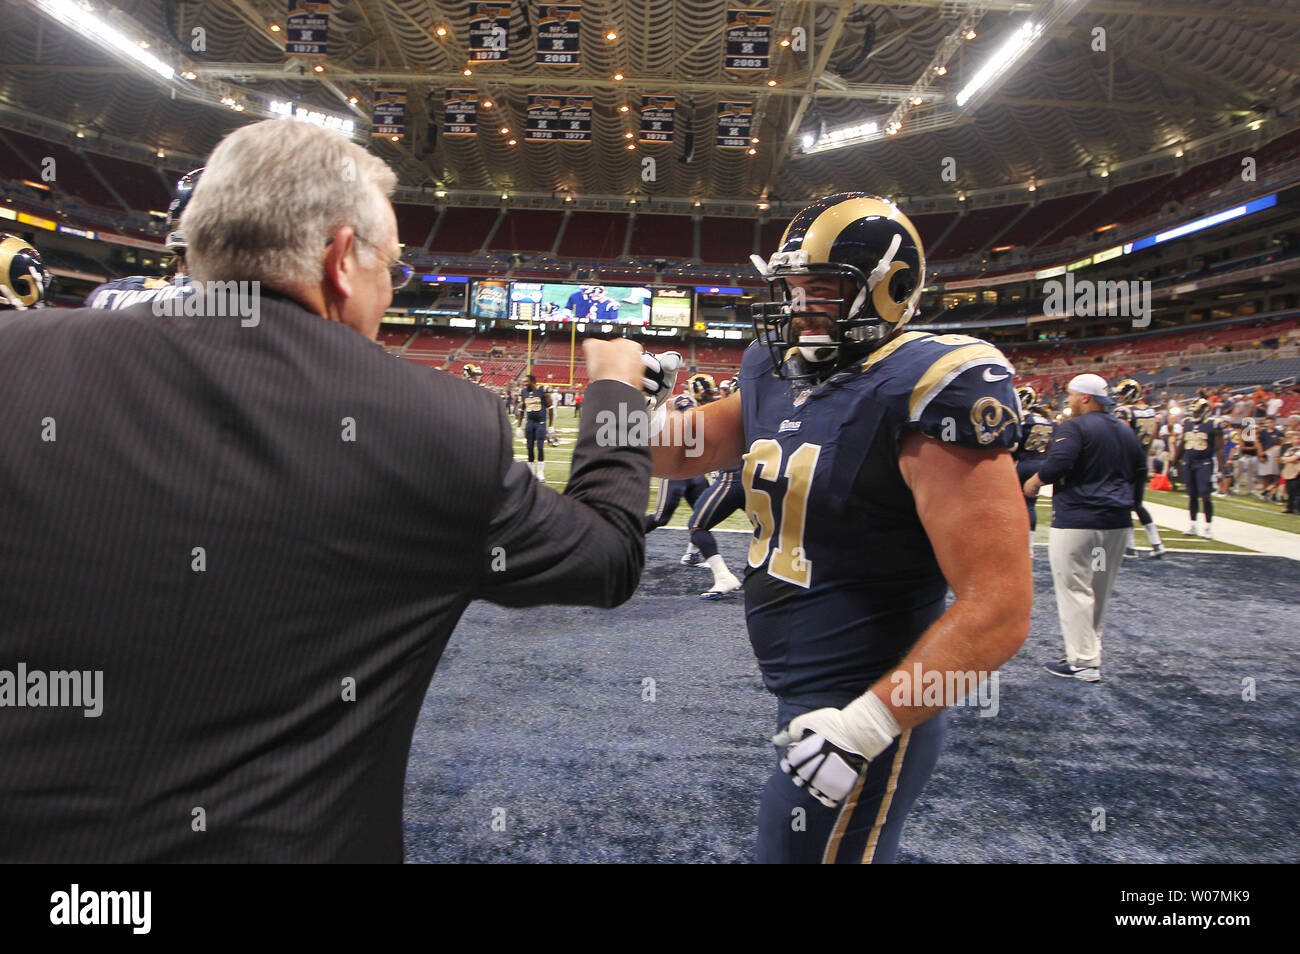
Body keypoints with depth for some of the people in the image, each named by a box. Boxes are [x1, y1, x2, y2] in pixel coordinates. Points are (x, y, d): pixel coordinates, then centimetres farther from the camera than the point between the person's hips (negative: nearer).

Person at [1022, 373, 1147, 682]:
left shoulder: (1074, 427, -12)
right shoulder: (1126, 431, 14)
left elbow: (1058, 463, -25)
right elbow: (1140, 471, 18)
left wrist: (1034, 482, -7)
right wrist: (1129, 505, 26)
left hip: (1076, 521, -8)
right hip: (1117, 523, 8)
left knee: (1074, 590, -3)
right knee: (1099, 591, 16)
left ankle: (1084, 663, -2)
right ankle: (1090, 650, 26)